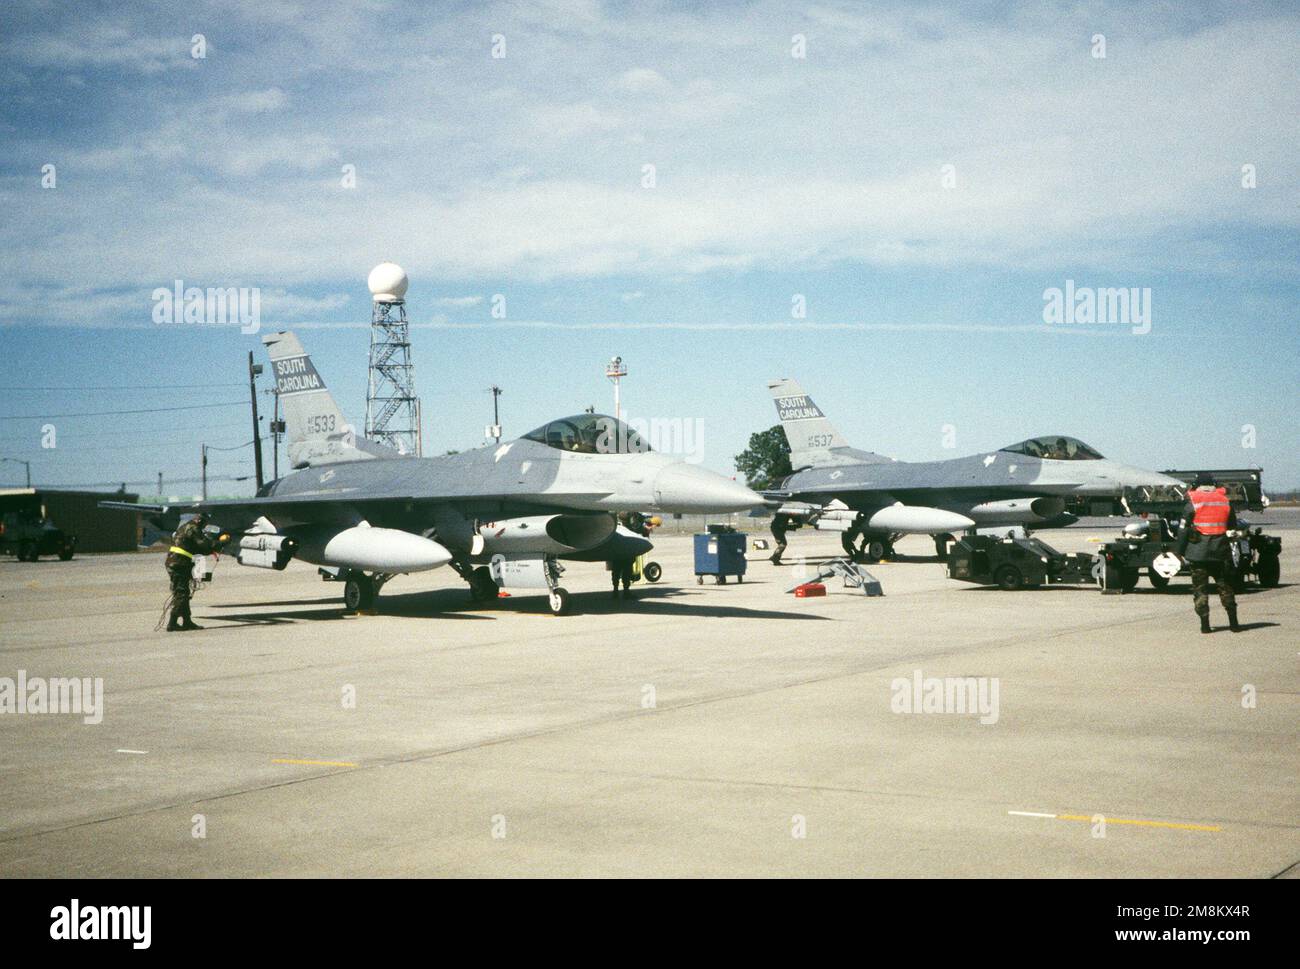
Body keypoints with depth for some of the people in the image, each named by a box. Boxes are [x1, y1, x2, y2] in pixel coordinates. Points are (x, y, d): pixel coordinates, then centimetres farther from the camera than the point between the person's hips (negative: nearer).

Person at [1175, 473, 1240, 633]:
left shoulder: (1193, 503, -5)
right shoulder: (1225, 500, 5)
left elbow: (1184, 529, -6)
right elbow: (1233, 526, 16)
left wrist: (1179, 551, 0)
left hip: (1198, 552, -3)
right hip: (1221, 551, 3)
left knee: (1200, 588, 3)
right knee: (1225, 586, 11)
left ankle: (1205, 624, -1)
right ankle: (1233, 622, 11)